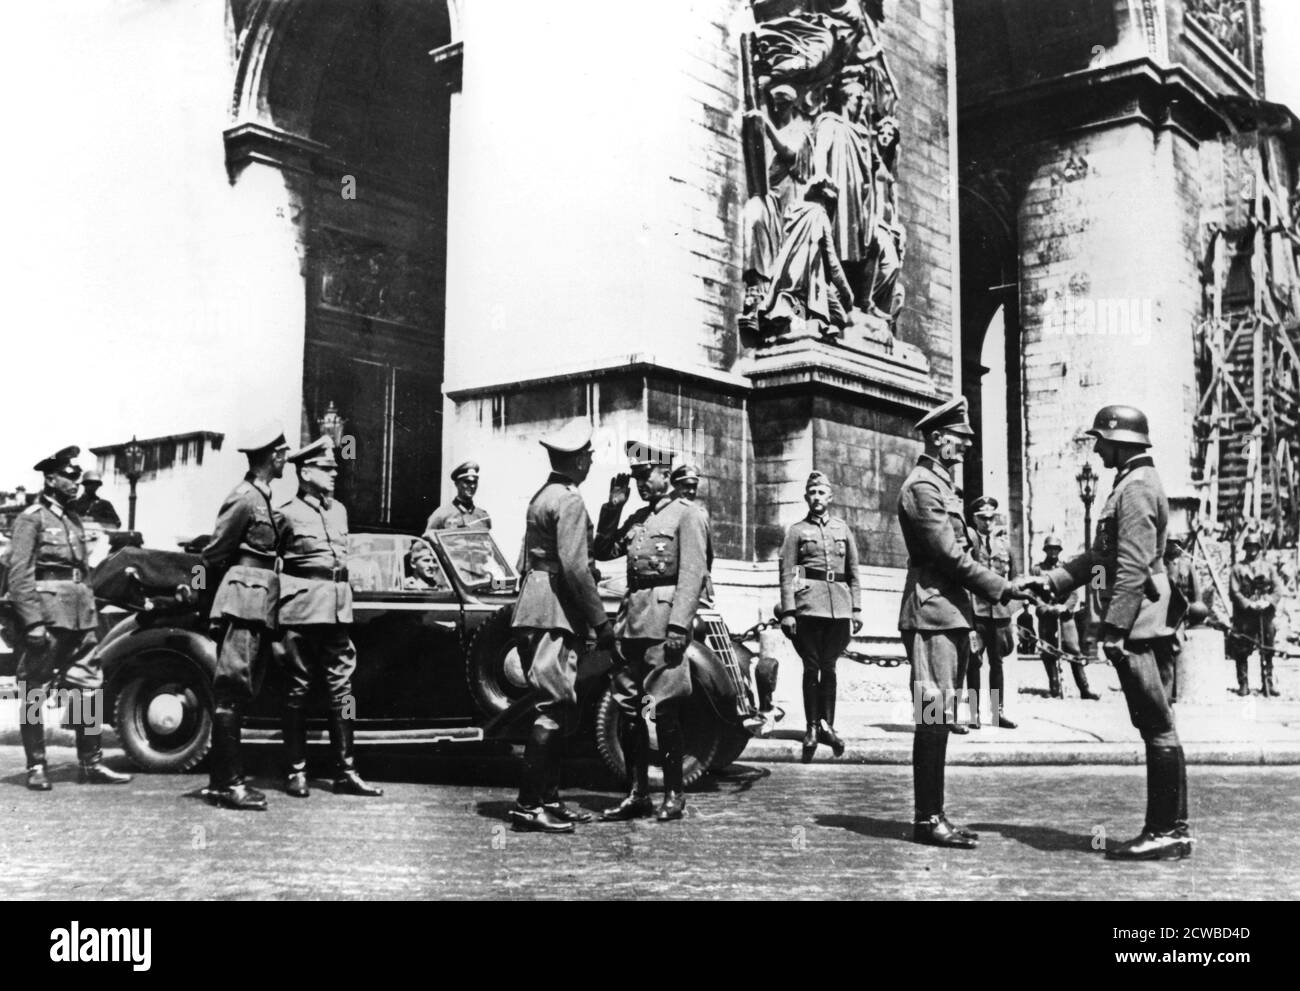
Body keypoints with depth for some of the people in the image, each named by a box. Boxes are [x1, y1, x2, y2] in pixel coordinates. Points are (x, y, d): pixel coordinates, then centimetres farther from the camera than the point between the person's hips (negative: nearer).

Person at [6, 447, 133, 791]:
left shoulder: (73, 519, 17)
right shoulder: (31, 518, -4)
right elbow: (19, 573, -11)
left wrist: (88, 611, 15)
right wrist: (32, 621, -19)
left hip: (79, 616, 8)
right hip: (45, 613, -7)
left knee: (89, 687, 7)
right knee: (34, 692, 1)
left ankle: (90, 763, 13)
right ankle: (36, 767, 8)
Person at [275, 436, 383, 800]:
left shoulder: (339, 510, 15)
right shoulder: (287, 513, -4)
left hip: (338, 609, 6)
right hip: (301, 608, -6)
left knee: (341, 687, 4)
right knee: (297, 688, 2)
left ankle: (345, 772, 8)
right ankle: (296, 771, 11)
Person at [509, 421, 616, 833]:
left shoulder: (542, 496, 19)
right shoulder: (569, 500, -12)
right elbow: (575, 567, -19)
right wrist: (601, 621, -15)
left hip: (534, 611, 10)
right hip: (555, 613, -10)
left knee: (556, 709, 13)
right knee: (552, 709, -9)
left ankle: (548, 799, 18)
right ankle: (528, 806, -8)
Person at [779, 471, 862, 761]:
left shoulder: (842, 528, 15)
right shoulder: (797, 530, 6)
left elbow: (853, 571, 15)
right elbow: (787, 573, 0)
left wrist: (856, 608, 8)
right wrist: (787, 611, -8)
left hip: (840, 605, 3)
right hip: (809, 603, -3)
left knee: (829, 666, 9)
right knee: (812, 667, -1)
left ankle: (826, 724, 17)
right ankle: (812, 728, 4)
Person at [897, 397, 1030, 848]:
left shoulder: (942, 485, 20)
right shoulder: (922, 487, -12)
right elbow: (949, 555, -17)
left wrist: (998, 587, 13)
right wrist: (1002, 588, -13)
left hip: (950, 614, 10)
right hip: (933, 613, -10)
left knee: (938, 721, 11)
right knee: (934, 720, -7)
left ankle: (931, 815, 16)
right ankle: (928, 819, -2)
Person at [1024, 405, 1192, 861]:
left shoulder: (1136, 489, -13)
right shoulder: (1133, 484, 19)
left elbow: (1134, 566, -20)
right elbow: (1101, 556, 24)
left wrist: (1114, 628, -21)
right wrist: (1051, 580, 19)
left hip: (1140, 627, -10)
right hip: (1148, 629, 10)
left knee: (1158, 729, -5)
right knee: (1157, 729, 11)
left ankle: (1169, 832, 0)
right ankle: (1167, 828, 17)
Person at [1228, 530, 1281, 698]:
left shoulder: (1267, 566, 10)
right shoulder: (1238, 568, 3)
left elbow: (1277, 589, 4)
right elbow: (1234, 592, -3)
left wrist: (1268, 602, -12)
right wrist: (1249, 604, -15)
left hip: (1266, 613, 2)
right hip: (1244, 615, -2)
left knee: (1267, 651, 5)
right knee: (1242, 651, -3)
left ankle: (1268, 684, 13)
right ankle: (1243, 684, 5)